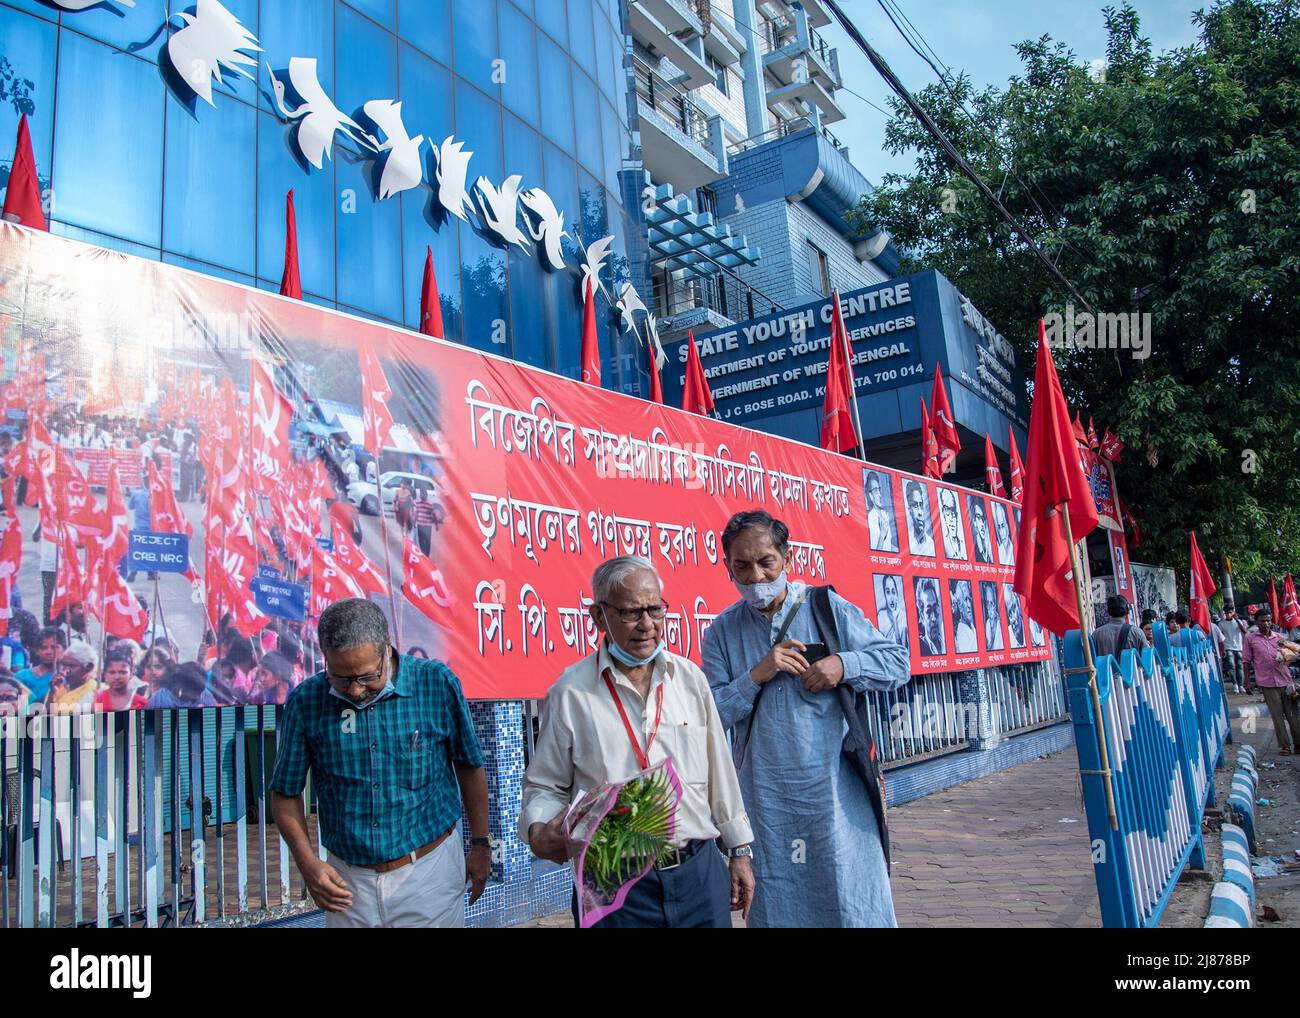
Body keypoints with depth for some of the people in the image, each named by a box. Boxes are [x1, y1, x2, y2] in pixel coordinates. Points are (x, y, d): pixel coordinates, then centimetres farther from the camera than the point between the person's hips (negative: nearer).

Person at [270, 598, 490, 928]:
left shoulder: (437, 684, -11)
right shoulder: (305, 702, -8)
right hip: (348, 880, 2)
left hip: (429, 871, -1)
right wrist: (308, 862, -9)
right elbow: (285, 793, 3)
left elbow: (469, 767, 2)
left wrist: (480, 845, 7)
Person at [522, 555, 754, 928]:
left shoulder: (690, 677, 3)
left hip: (700, 870, 3)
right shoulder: (570, 692, -7)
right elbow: (545, 786, 0)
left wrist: (739, 850, 12)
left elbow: (719, 770, 9)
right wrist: (539, 831, -20)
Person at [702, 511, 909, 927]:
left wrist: (843, 665, -16)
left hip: (834, 788, -1)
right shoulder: (721, 632, 4)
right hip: (765, 798, 2)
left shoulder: (826, 607, 0)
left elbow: (898, 663, 0)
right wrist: (756, 675, -15)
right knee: (776, 906, 13)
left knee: (853, 905, 5)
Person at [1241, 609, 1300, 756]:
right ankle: (1284, 746, 7)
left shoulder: (1279, 637, 9)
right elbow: (1246, 661, 4)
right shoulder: (1249, 638, 2)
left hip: (1285, 680, 2)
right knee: (1277, 715, 1)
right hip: (1267, 683, -2)